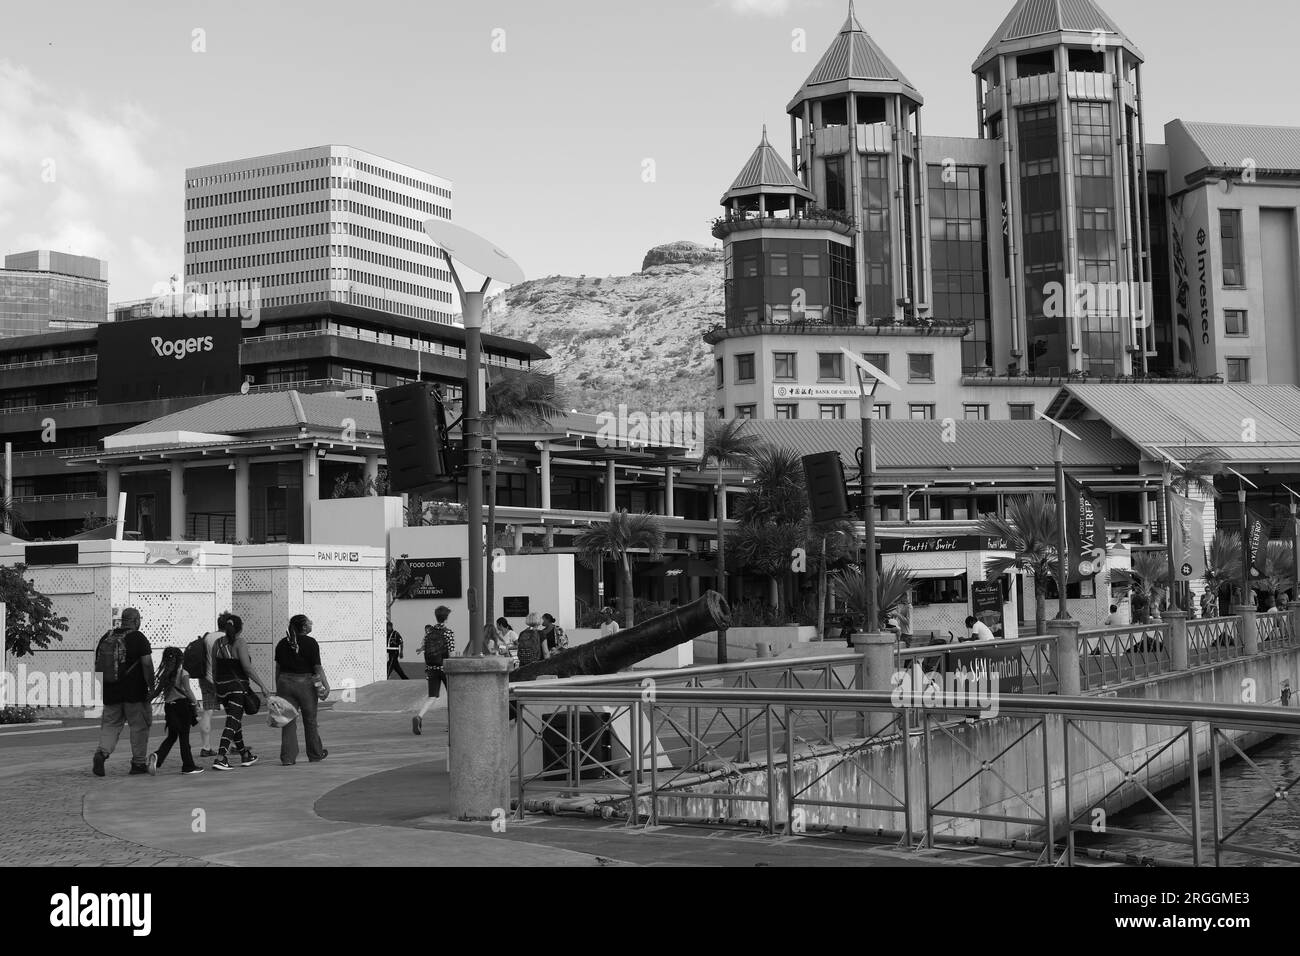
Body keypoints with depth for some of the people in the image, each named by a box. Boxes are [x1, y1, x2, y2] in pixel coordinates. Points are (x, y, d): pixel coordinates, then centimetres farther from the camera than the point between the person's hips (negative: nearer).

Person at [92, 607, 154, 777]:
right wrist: (152, 686, -7)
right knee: (139, 726, 7)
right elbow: (147, 664, -13)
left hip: (110, 693, 4)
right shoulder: (139, 638, -6)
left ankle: (102, 752, -13)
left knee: (110, 725, 12)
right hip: (134, 693, -4)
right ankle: (139, 763, 11)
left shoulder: (106, 637, 10)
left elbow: (97, 664, 13)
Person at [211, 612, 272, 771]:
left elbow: (214, 670, 12)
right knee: (232, 723, -6)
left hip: (221, 686, 7)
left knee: (237, 722, 19)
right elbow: (248, 667, -16)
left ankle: (245, 755, 30)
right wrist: (262, 686, -11)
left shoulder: (218, 644, 8)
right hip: (237, 686, -7)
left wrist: (217, 689, 21)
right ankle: (220, 759, -16)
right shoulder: (239, 643, -11)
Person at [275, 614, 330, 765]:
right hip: (305, 683, -3)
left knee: (288, 721, 5)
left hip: (285, 683, 3)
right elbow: (317, 668, -10)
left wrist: (277, 688, 15)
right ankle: (315, 754, 23)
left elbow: (278, 668, 8)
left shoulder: (282, 643, 5)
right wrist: (326, 685, -6)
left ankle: (287, 757, -1)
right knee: (310, 720, 11)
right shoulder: (310, 643, -9)